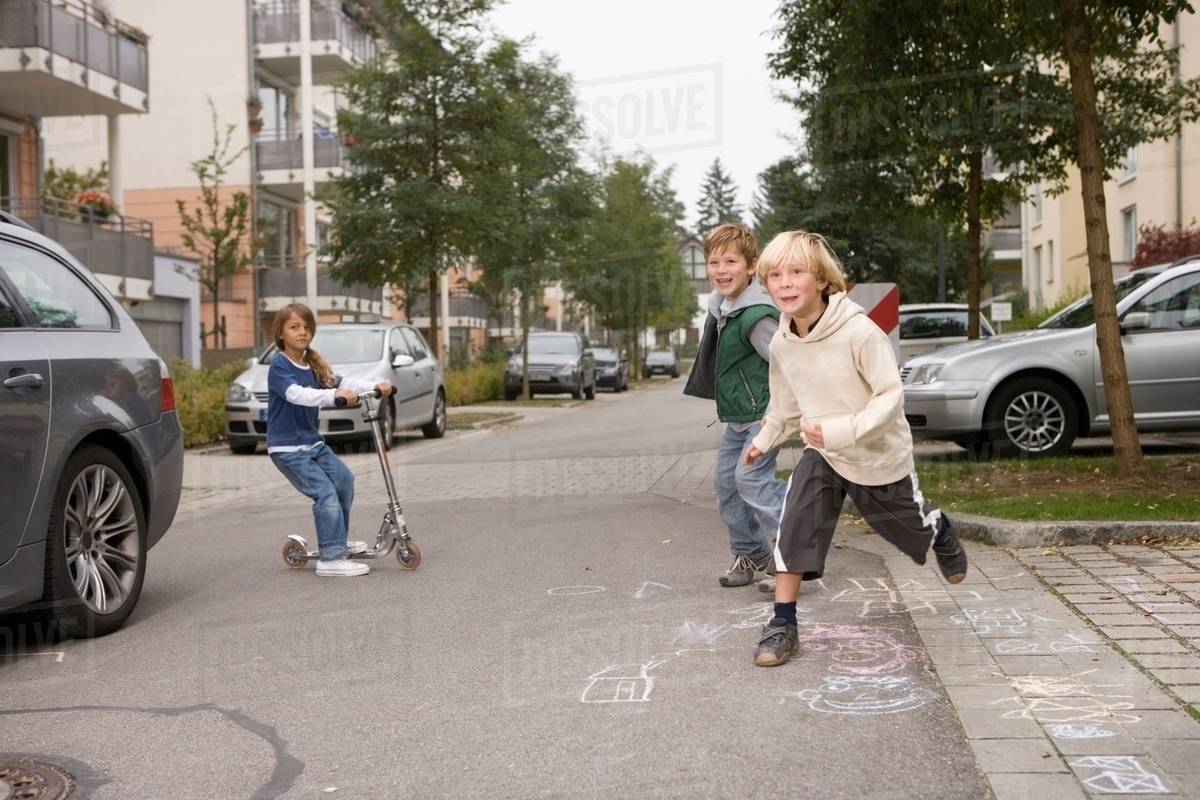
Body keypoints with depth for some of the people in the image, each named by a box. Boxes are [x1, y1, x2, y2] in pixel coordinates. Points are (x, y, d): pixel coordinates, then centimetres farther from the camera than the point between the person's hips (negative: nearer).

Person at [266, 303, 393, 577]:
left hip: (312, 442, 8)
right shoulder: (279, 365, -14)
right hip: (287, 448, -8)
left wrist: (374, 386, -17)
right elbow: (296, 394, -32)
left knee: (344, 479, 11)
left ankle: (336, 541, 28)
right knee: (326, 493, -18)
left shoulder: (313, 364, 8)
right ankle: (330, 558, -17)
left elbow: (340, 382, -2)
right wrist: (334, 395, -46)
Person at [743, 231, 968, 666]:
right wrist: (765, 438, 14)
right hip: (822, 453, 3)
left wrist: (843, 430, -37)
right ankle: (783, 622, -9)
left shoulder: (859, 331, -29)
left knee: (909, 522, 19)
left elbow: (891, 395, -28)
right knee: (795, 523, -17)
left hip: (879, 454, -3)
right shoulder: (781, 344, -10)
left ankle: (942, 533, 58)